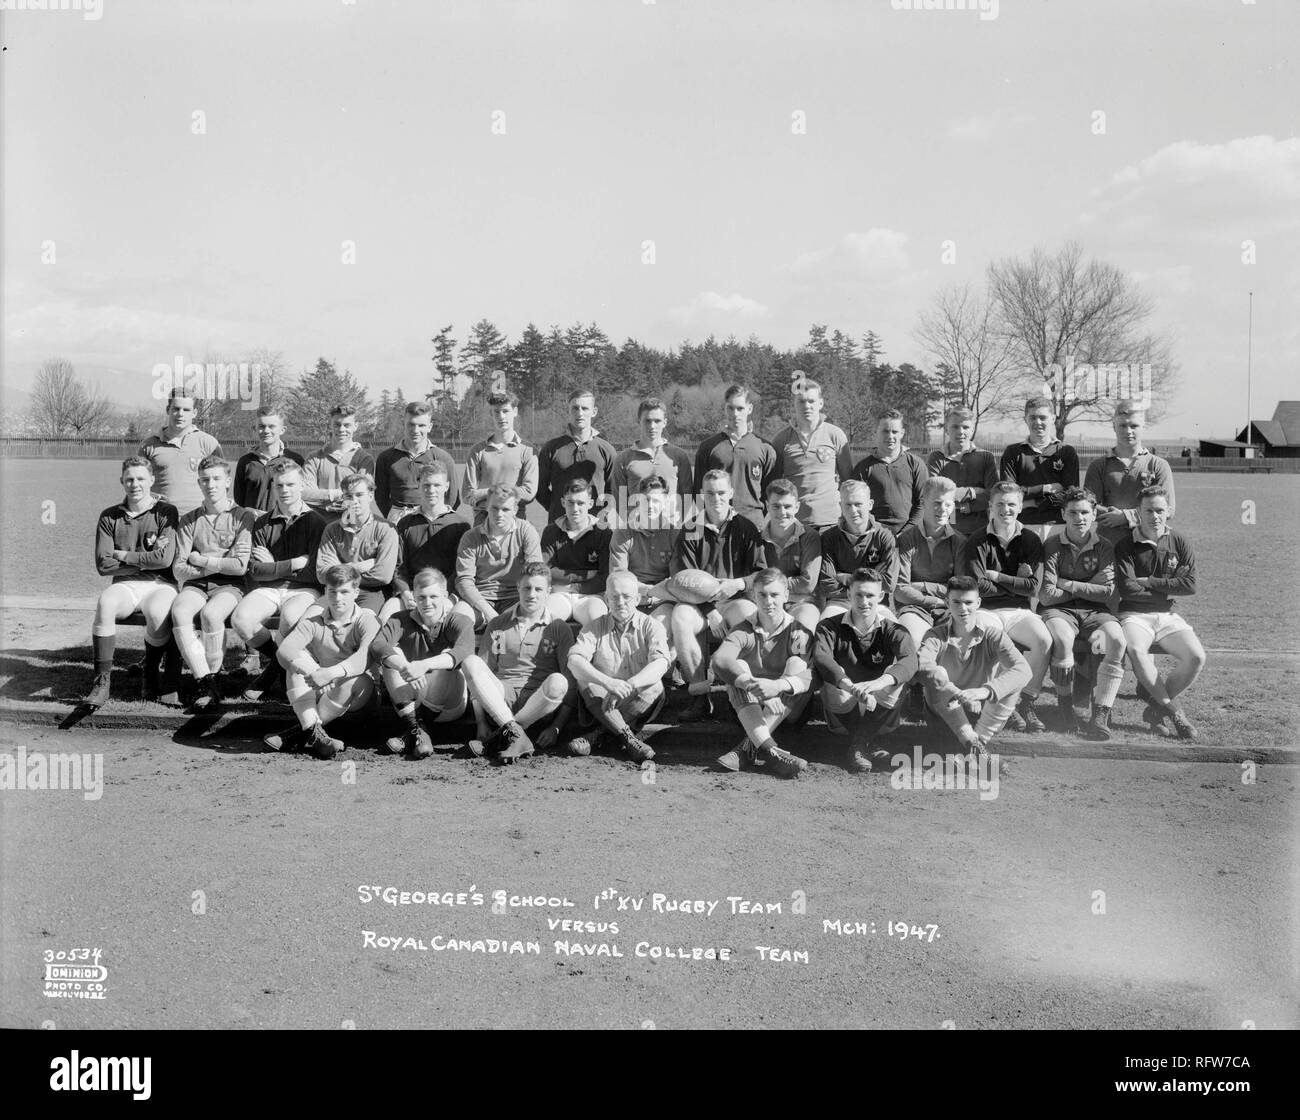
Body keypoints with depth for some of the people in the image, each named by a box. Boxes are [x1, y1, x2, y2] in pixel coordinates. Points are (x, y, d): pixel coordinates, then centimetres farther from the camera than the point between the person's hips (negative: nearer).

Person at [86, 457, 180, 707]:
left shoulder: (165, 512, 2)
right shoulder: (109, 517, 10)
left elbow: (164, 559, -10)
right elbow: (103, 565, 1)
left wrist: (123, 556, -3)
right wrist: (146, 560, -5)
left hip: (160, 585, -2)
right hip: (125, 585, 2)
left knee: (157, 613, -35)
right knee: (105, 603, -32)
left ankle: (151, 675, -6)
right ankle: (102, 681, -26)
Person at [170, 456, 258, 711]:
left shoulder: (244, 516, 6)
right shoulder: (189, 521, 16)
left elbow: (240, 566, -5)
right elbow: (178, 569, 5)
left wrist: (203, 561, 0)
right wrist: (219, 564, -7)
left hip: (229, 585, -3)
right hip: (196, 584, 3)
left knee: (211, 613, -34)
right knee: (179, 612, -30)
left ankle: (213, 676, -14)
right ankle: (208, 682, -27)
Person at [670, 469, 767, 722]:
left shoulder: (745, 528, 7)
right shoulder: (690, 531, 7)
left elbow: (762, 573, 4)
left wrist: (739, 583, -17)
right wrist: (709, 611, -13)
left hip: (735, 601, -1)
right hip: (699, 603, 1)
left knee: (750, 614, -35)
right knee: (680, 617, -33)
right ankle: (700, 696, -28)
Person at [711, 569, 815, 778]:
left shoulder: (799, 633, -4)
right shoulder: (743, 632, -3)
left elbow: (811, 675, -22)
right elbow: (719, 660, -26)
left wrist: (778, 686, -44)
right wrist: (753, 685, -44)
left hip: (787, 711, 0)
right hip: (748, 709, 1)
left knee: (796, 662, -24)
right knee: (739, 666, -25)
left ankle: (748, 747, -34)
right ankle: (770, 750, -45)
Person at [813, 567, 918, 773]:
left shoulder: (893, 631, -1)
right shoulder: (830, 627, -1)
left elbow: (910, 661, -24)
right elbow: (821, 657, -24)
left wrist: (878, 683, -45)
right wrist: (850, 686, -44)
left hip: (880, 716, 1)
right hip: (842, 716, 0)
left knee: (896, 676, -25)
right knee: (833, 678, -27)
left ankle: (859, 744, -24)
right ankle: (868, 744, -25)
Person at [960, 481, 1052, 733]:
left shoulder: (1031, 540, 6)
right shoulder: (976, 542, 1)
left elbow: (1033, 587, -4)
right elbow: (978, 587, -10)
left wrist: (997, 577, -8)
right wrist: (1016, 582, -6)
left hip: (1020, 612, 2)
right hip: (986, 611, -2)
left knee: (1044, 640, -28)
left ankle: (1026, 702, -11)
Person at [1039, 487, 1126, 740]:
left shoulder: (1104, 547, 6)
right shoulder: (1052, 547, 0)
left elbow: (1106, 592, -3)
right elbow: (1046, 595, -9)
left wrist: (1068, 584, -6)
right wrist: (1088, 587, -4)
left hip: (1094, 611, 2)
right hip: (1059, 610, -2)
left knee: (1117, 641, -29)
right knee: (1062, 639, -37)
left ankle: (1100, 716, -29)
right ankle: (1065, 706, -14)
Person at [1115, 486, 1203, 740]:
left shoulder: (1179, 543, 8)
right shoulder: (1126, 546, 0)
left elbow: (1190, 584, -3)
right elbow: (1127, 589, -11)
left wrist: (1150, 582, -7)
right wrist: (1168, 591, -5)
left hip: (1168, 615, 3)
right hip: (1134, 614, -3)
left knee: (1196, 656, -23)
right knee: (1136, 651, -35)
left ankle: (1157, 706, -2)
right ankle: (1173, 710, -17)